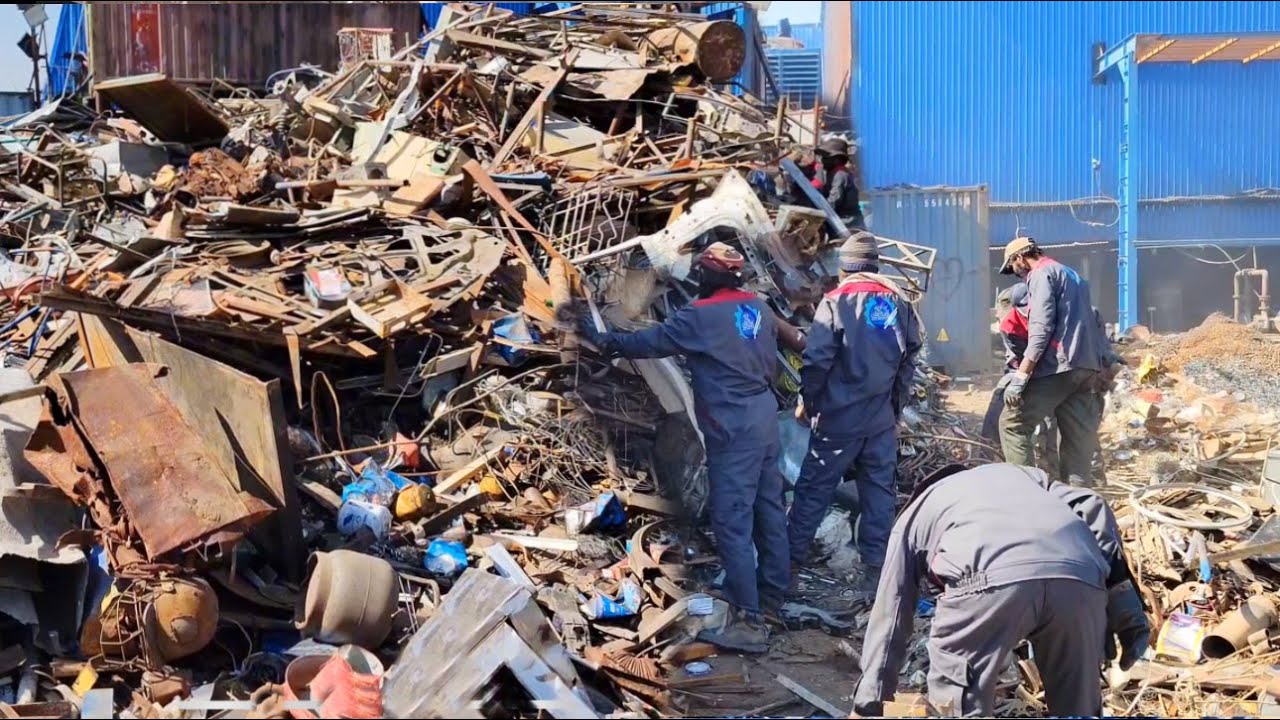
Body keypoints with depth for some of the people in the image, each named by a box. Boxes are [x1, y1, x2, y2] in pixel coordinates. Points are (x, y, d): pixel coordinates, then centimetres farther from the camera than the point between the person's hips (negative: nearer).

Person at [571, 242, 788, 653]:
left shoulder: (701, 316, -13)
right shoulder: (759, 308, 7)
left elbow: (650, 342, -5)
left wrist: (604, 341, 9)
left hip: (733, 429, -8)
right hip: (765, 417, 8)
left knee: (732, 522, -6)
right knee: (769, 507, 18)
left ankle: (749, 621, -7)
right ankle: (774, 591, 33)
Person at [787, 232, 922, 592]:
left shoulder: (837, 301, -10)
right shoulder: (899, 303, 4)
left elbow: (816, 360, -13)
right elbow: (909, 359, 8)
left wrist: (807, 401, 1)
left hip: (839, 417, -4)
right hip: (882, 419, 4)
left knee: (814, 489, 5)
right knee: (879, 493, 9)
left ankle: (789, 559, 10)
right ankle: (876, 568, 11)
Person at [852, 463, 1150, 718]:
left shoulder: (914, 514, 38)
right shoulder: (1022, 474, 44)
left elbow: (890, 615, 35)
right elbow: (1092, 508, 23)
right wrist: (1125, 604, 17)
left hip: (990, 577, -3)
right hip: (1080, 578, 3)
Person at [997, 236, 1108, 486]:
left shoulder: (1042, 274, -2)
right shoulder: (1072, 276, 28)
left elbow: (1042, 328, -14)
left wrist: (1020, 375, -18)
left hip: (1059, 366, -9)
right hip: (1087, 367, 9)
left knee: (1013, 423, -3)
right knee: (1077, 437, 6)